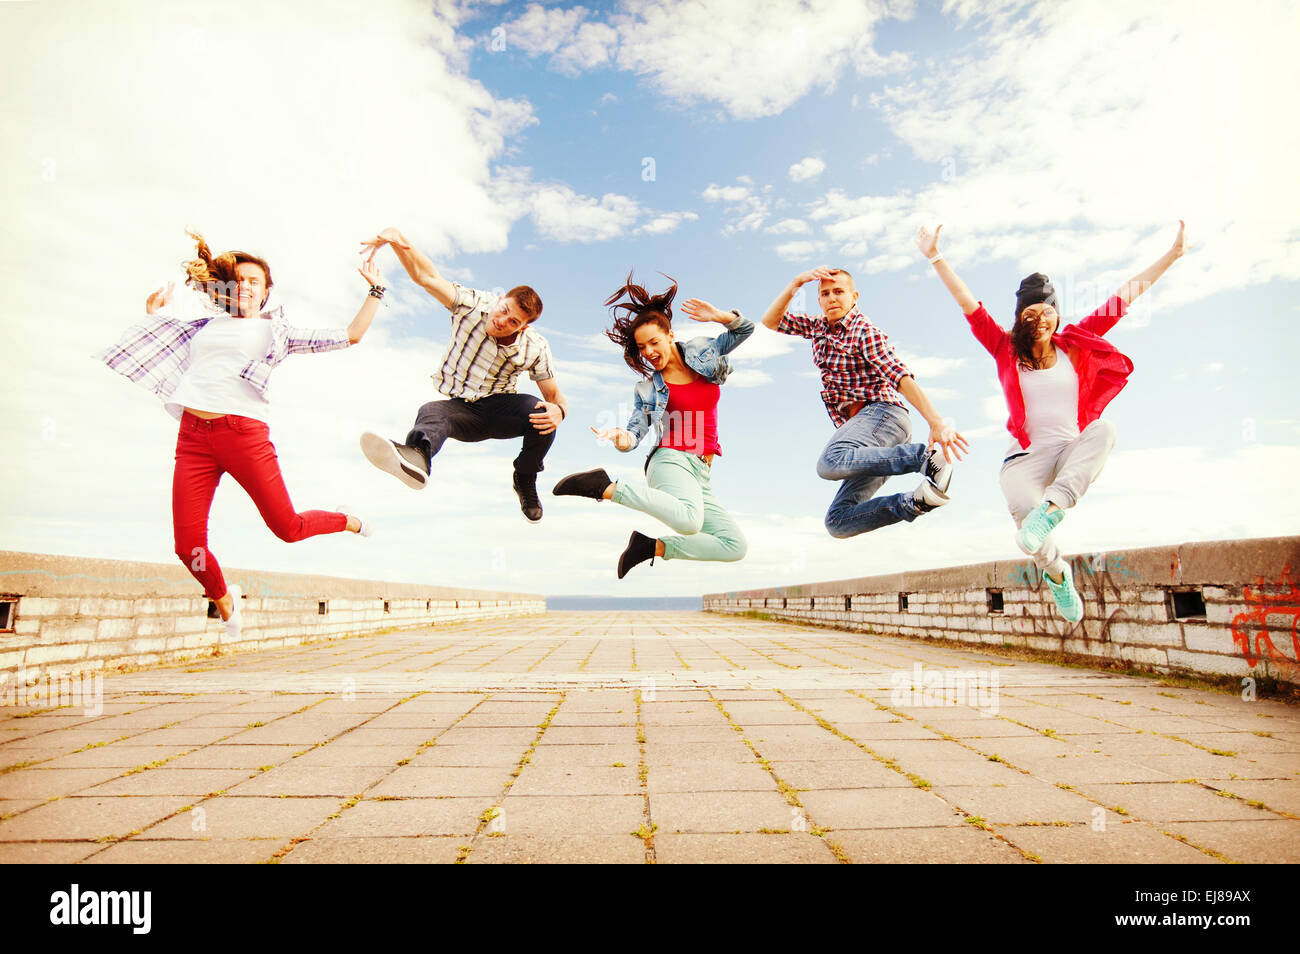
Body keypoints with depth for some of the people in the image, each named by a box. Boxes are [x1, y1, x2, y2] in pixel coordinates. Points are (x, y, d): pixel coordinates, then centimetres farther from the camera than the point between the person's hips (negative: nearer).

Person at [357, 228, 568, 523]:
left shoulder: (535, 349, -10)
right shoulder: (473, 305, -12)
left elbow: (555, 395, -4)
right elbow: (426, 276, -23)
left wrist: (558, 411, -31)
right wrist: (398, 239, -44)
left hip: (500, 409, 0)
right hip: (461, 410, 0)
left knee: (539, 412, -32)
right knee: (430, 411, -35)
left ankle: (525, 481, -7)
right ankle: (416, 455, -74)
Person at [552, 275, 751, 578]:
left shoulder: (701, 351, 11)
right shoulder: (647, 388, 4)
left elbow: (746, 329, 16)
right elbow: (635, 433, 1)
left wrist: (718, 316, -4)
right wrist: (621, 438, -23)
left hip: (700, 474, 5)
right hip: (671, 459, -5)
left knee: (735, 547, -2)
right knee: (689, 519, -39)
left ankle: (653, 547, 0)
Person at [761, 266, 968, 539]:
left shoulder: (865, 331, -2)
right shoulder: (818, 327, 21)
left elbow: (901, 376, -15)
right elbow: (771, 321, 21)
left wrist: (936, 422, -26)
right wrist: (796, 283, 8)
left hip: (883, 412, -7)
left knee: (830, 462, -40)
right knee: (838, 521, -9)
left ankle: (926, 455, -31)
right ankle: (915, 502, -14)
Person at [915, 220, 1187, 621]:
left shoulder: (1076, 343, 11)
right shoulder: (1006, 348, 6)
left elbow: (1127, 295, 15)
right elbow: (969, 304, -2)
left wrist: (1174, 253, 15)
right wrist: (936, 257, -8)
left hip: (1075, 453, 2)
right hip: (1026, 457, -2)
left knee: (1104, 429, -33)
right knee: (1027, 523, -32)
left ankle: (1052, 507, -45)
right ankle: (1056, 573, -1)